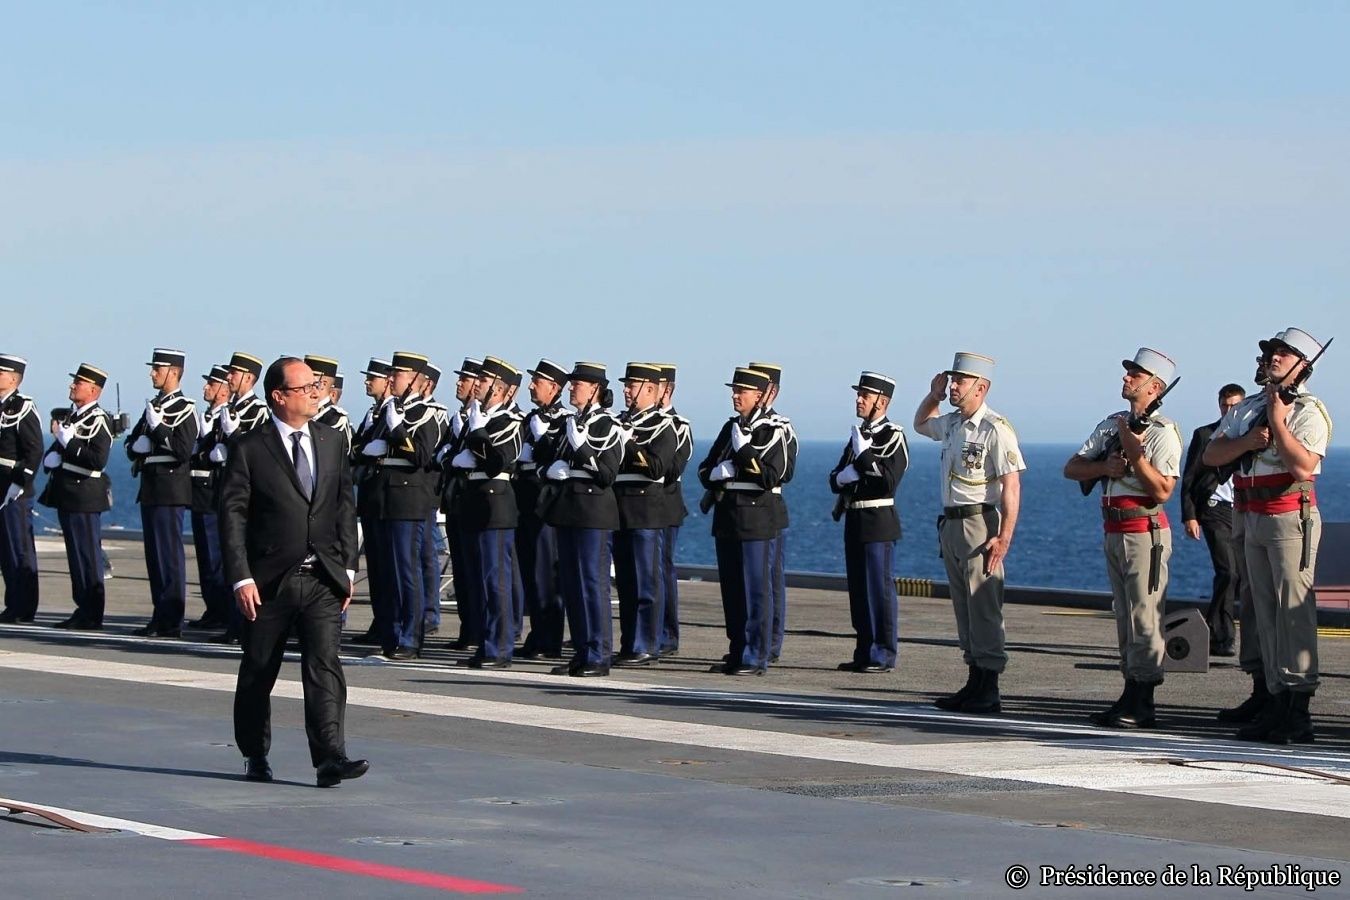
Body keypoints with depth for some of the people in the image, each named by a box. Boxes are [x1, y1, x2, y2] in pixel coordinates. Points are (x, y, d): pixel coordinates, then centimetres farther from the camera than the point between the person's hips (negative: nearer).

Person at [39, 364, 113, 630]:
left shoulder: (99, 421, -11)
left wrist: (67, 441, -19)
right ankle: (83, 610, 16)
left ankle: (92, 616, -3)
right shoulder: (70, 415, 16)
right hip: (65, 493, 9)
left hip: (85, 495, -9)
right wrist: (51, 459, 5)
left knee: (87, 555, -6)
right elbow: (55, 450, 26)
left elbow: (98, 460, -22)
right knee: (75, 555, 11)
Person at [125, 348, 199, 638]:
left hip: (171, 490, -9)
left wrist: (158, 428, -19)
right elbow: (131, 444, 18)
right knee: (155, 555, 11)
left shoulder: (184, 408, -8)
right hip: (150, 489, 9)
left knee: (170, 555, -7)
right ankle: (160, 617, 16)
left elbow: (183, 451, -17)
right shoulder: (153, 405, 16)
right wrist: (140, 447, -3)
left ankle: (171, 622, -5)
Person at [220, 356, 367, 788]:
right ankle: (255, 755, 26)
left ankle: (330, 759, -18)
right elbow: (232, 515, -7)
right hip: (269, 581, -2)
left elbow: (346, 508, 14)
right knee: (258, 672, 10)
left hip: (323, 579, 2)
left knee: (325, 666, -11)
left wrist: (347, 567, 7)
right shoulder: (249, 449, -5)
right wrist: (242, 578, -14)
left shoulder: (332, 444, 10)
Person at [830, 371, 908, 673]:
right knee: (859, 590, 10)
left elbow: (889, 482, -19)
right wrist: (843, 477, -5)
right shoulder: (857, 435, 16)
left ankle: (883, 656, -3)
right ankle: (865, 653, 16)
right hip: (854, 521, 8)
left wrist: (864, 454, -19)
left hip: (878, 522, -8)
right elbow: (835, 480, 17)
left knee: (880, 588, -6)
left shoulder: (893, 436, -8)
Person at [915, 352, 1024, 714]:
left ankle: (989, 691, -7)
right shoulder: (951, 424, 13)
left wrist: (1004, 537, -25)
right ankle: (974, 682, 16)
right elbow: (921, 423, 38)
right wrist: (933, 395, 18)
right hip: (951, 523, 9)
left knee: (984, 607, -8)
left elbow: (1011, 485, -19)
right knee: (964, 608, 11)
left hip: (980, 525, -9)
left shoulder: (995, 429, -14)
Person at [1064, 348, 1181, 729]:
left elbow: (1162, 490, -19)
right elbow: (1071, 469, 10)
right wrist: (1105, 466, -7)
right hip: (1114, 532, 8)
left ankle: (1142, 703, -7)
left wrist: (1134, 454, -22)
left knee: (1144, 616, -8)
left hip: (1144, 532, -8)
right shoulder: (1111, 425, 13)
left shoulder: (1162, 433, -10)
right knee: (1124, 617, 12)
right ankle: (1131, 694, 17)